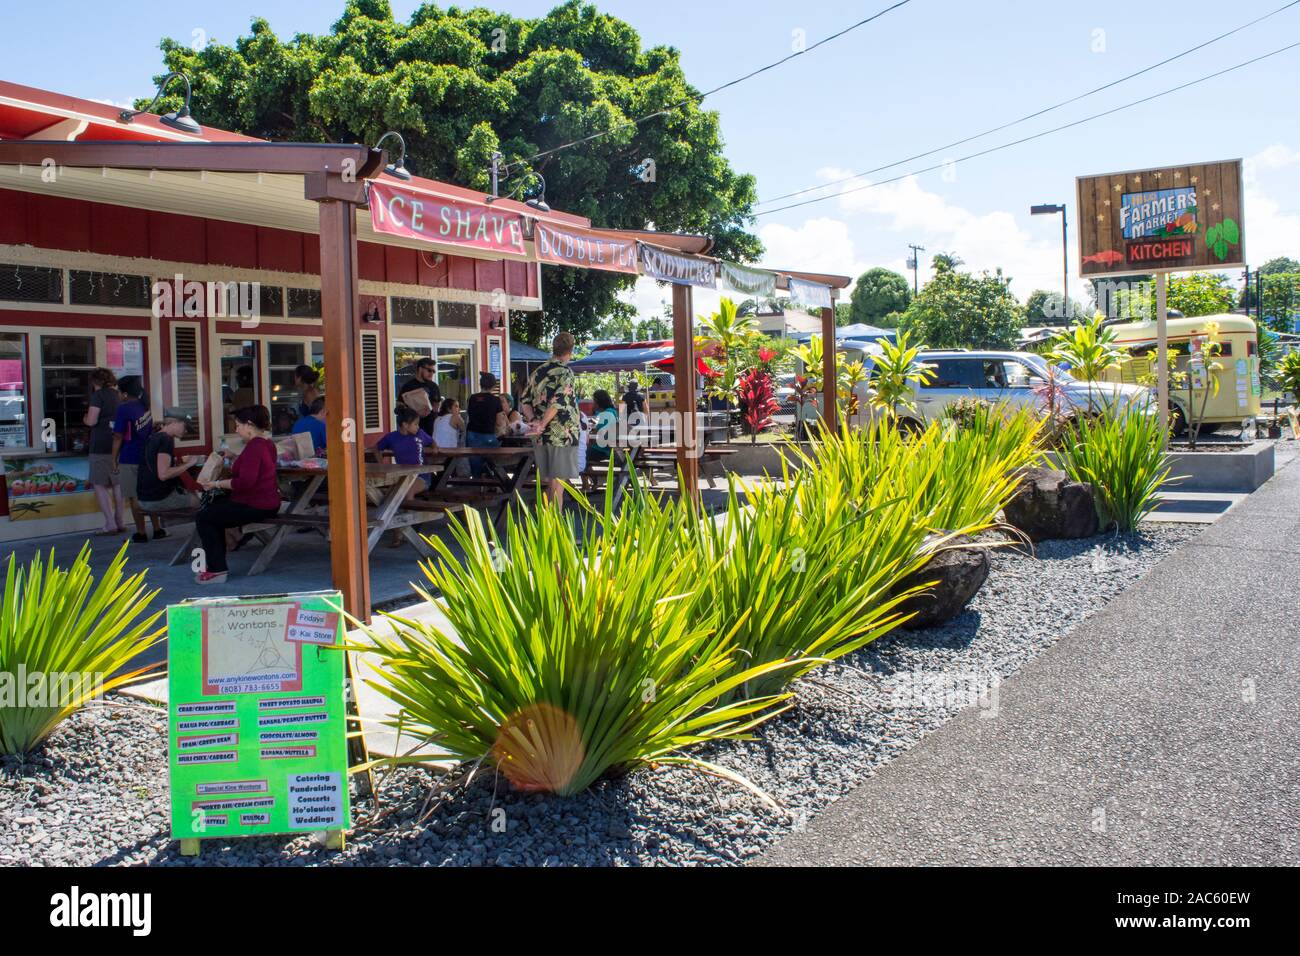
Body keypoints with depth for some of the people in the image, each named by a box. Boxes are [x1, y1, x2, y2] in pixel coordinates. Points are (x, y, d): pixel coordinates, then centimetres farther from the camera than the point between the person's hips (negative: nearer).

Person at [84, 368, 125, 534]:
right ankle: (121, 523, 15)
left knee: (100, 485, 0)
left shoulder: (99, 395, -7)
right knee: (118, 485, 14)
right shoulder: (119, 395, 12)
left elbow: (92, 420, -14)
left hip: (101, 447, -6)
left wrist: (85, 418, 8)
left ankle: (110, 525, -6)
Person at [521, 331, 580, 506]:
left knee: (550, 484, 14)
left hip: (542, 437, 7)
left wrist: (534, 421, -2)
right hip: (562, 435, -7)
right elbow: (557, 402, -20)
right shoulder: (565, 372, -10)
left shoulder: (538, 372, 11)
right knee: (558, 483, -3)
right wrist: (542, 425, -13)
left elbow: (525, 401, 9)